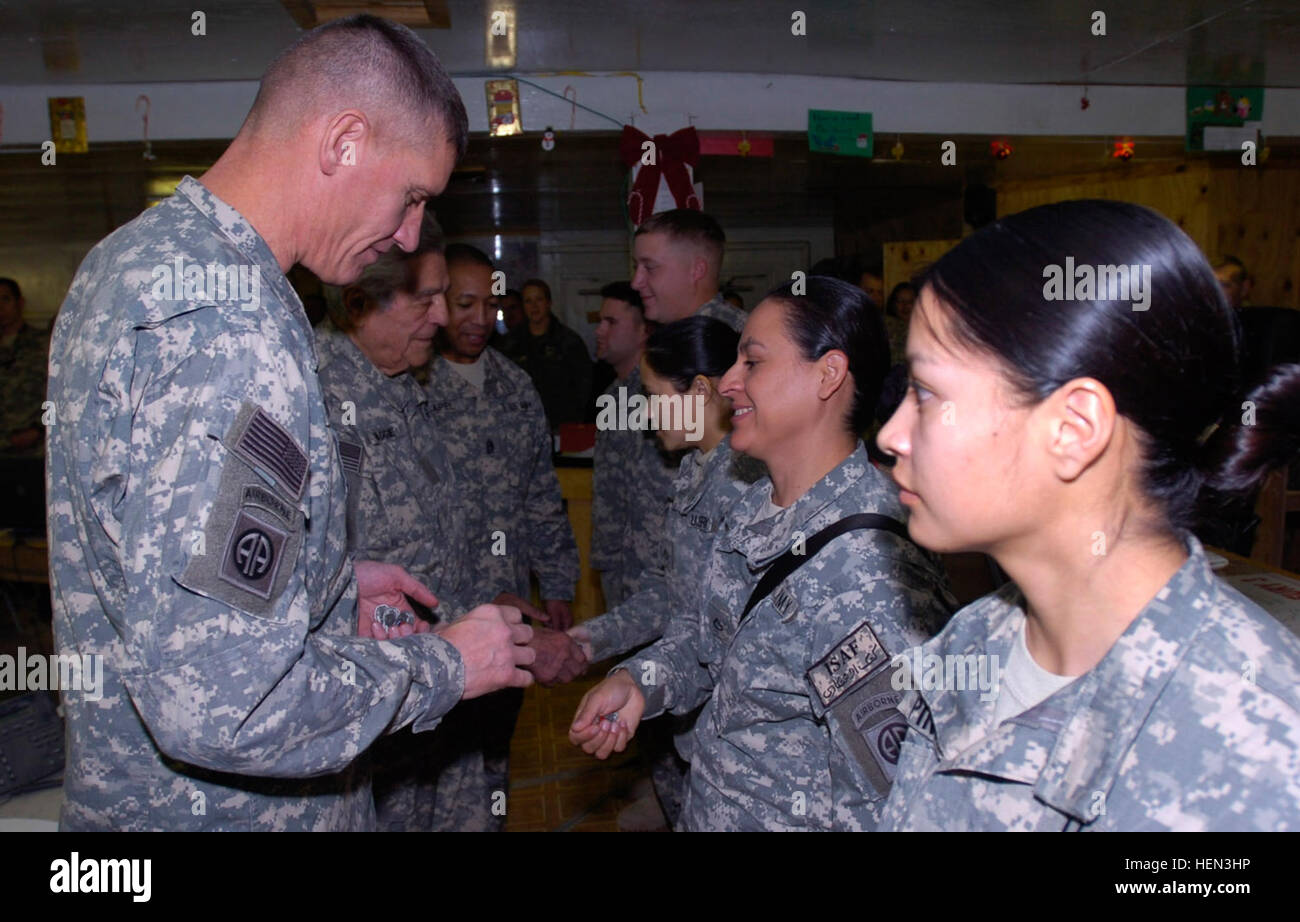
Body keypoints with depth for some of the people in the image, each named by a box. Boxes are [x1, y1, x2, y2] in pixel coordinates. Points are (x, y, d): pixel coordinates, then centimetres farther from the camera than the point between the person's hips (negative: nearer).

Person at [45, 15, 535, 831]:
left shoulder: (135, 255, 4)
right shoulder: (228, 326, -29)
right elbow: (221, 705, -33)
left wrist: (335, 579, 10)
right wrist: (442, 666, -19)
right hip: (225, 808, -9)